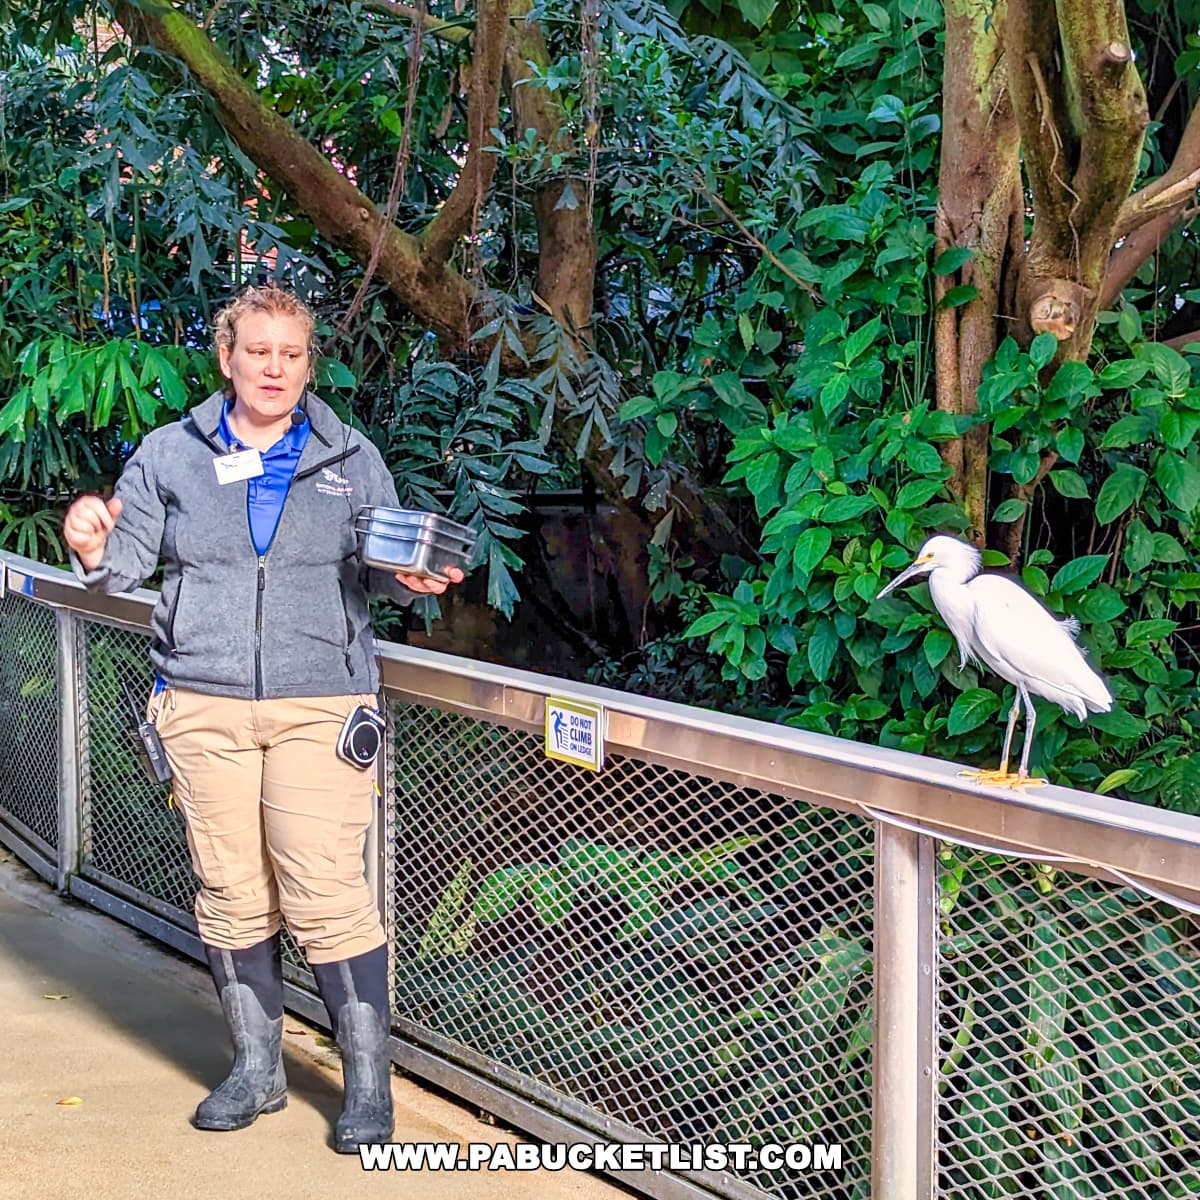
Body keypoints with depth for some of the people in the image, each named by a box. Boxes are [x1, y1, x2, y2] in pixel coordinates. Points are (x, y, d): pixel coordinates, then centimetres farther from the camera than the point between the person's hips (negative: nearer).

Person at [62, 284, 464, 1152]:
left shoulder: (352, 459, 8)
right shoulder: (170, 454, 9)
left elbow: (381, 567, 9)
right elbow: (128, 562, 7)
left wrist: (414, 576, -13)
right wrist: (94, 551, -15)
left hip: (319, 705, -2)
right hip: (203, 703, 2)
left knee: (327, 893, -8)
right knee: (231, 894, 6)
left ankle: (369, 1080, 3)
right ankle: (257, 1069, 21)